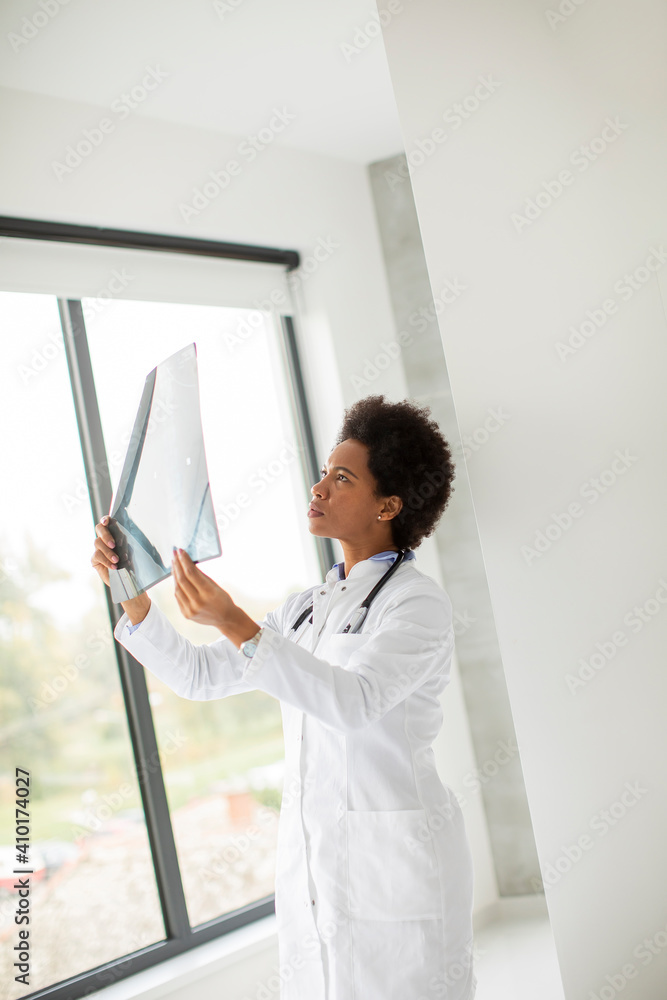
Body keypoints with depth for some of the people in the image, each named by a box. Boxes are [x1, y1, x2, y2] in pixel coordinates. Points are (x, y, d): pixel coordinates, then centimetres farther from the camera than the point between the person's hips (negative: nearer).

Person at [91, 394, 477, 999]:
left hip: (396, 863, -6)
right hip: (309, 863, 7)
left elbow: (354, 700, -26)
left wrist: (234, 623, -36)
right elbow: (198, 676, 11)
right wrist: (132, 593, -2)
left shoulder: (419, 603, -10)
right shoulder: (306, 609, 13)